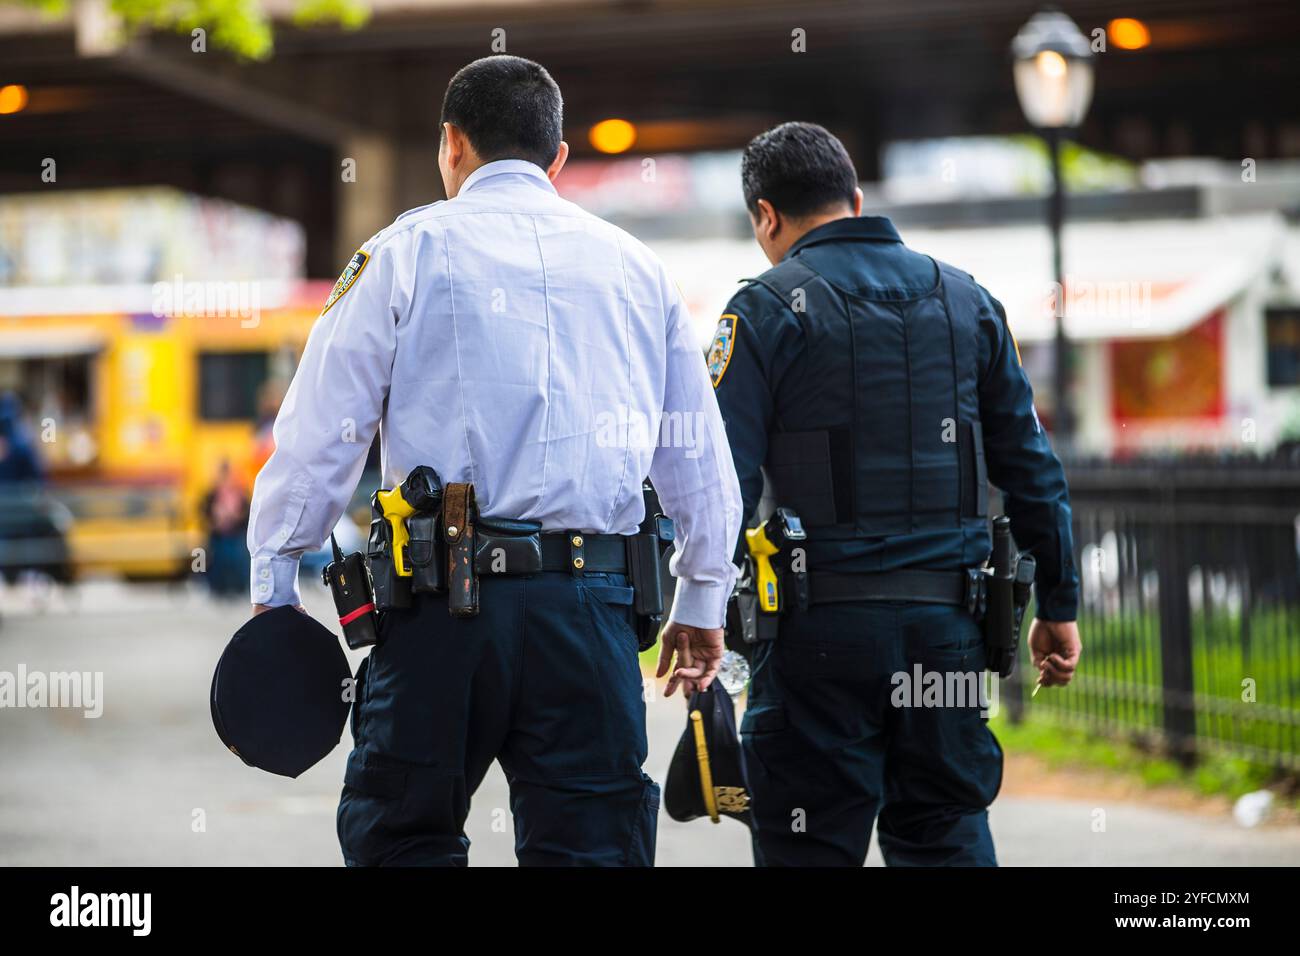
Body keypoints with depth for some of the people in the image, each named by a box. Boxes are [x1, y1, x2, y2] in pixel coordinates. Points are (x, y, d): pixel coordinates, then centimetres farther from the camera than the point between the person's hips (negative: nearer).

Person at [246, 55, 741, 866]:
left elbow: (321, 432, 1)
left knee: (399, 833, 7)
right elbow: (702, 459, 18)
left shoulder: (409, 251, 4)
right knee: (592, 848, 4)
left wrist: (275, 581, 8)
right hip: (590, 604, 3)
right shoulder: (636, 267, 15)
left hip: (445, 594, -3)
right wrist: (704, 600, 28)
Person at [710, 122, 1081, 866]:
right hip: (947, 627, 4)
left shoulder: (767, 310, -3)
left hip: (821, 627, -4)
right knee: (949, 833, 10)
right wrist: (1059, 606, 17)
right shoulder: (967, 300, 12)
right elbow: (1031, 466, 13)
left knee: (812, 846, 0)